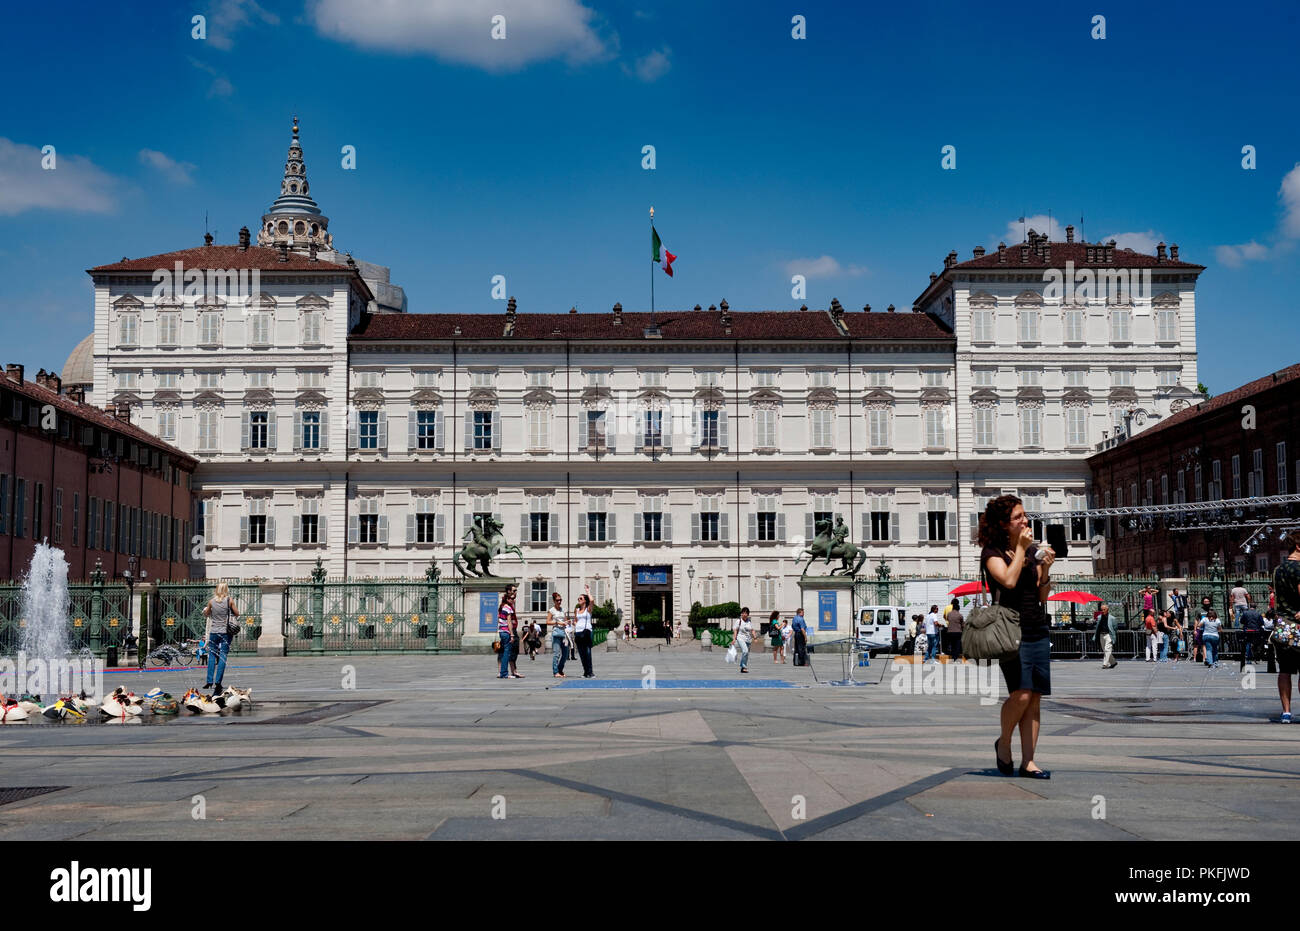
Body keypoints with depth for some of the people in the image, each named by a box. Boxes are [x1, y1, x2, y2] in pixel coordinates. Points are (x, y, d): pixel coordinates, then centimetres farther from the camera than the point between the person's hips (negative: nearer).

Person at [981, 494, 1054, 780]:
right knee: (1022, 693, -18)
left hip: (1038, 630, 6)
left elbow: (1042, 596, 14)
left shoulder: (1033, 550, 15)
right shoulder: (992, 552, -2)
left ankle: (1028, 761, 6)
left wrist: (1045, 568, -2)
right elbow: (1009, 580, -21)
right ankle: (1003, 743, 8)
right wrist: (1021, 548, -12)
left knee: (1035, 697, 1)